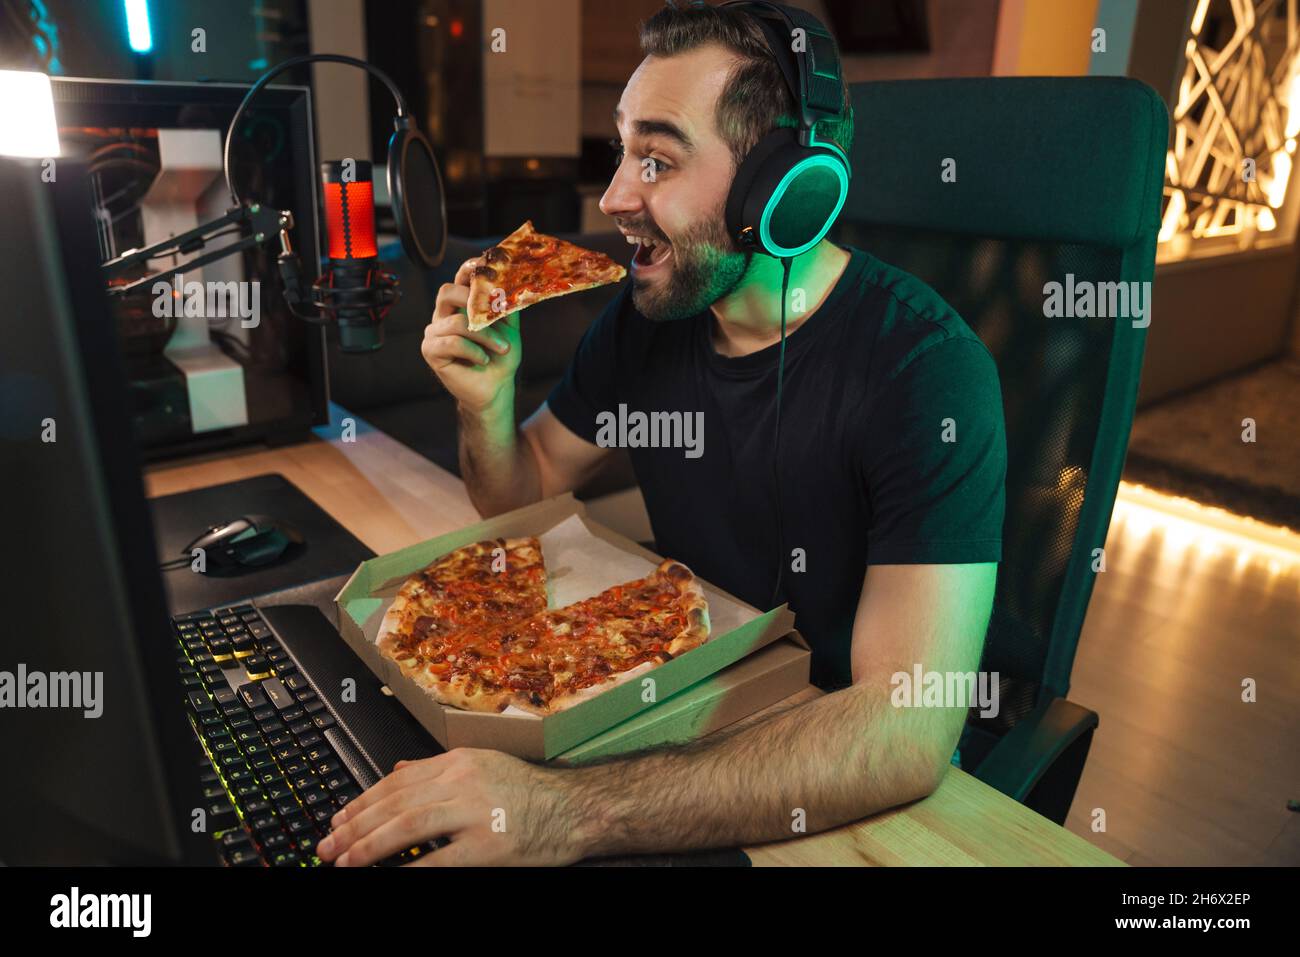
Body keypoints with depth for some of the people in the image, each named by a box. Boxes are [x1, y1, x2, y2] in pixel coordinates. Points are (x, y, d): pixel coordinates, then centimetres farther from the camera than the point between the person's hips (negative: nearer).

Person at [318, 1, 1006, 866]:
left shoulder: (926, 366, -24)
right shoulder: (650, 311, -5)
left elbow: (907, 734, -31)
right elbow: (525, 495, 6)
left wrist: (573, 812, -38)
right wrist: (486, 403, -15)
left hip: (854, 790, -4)